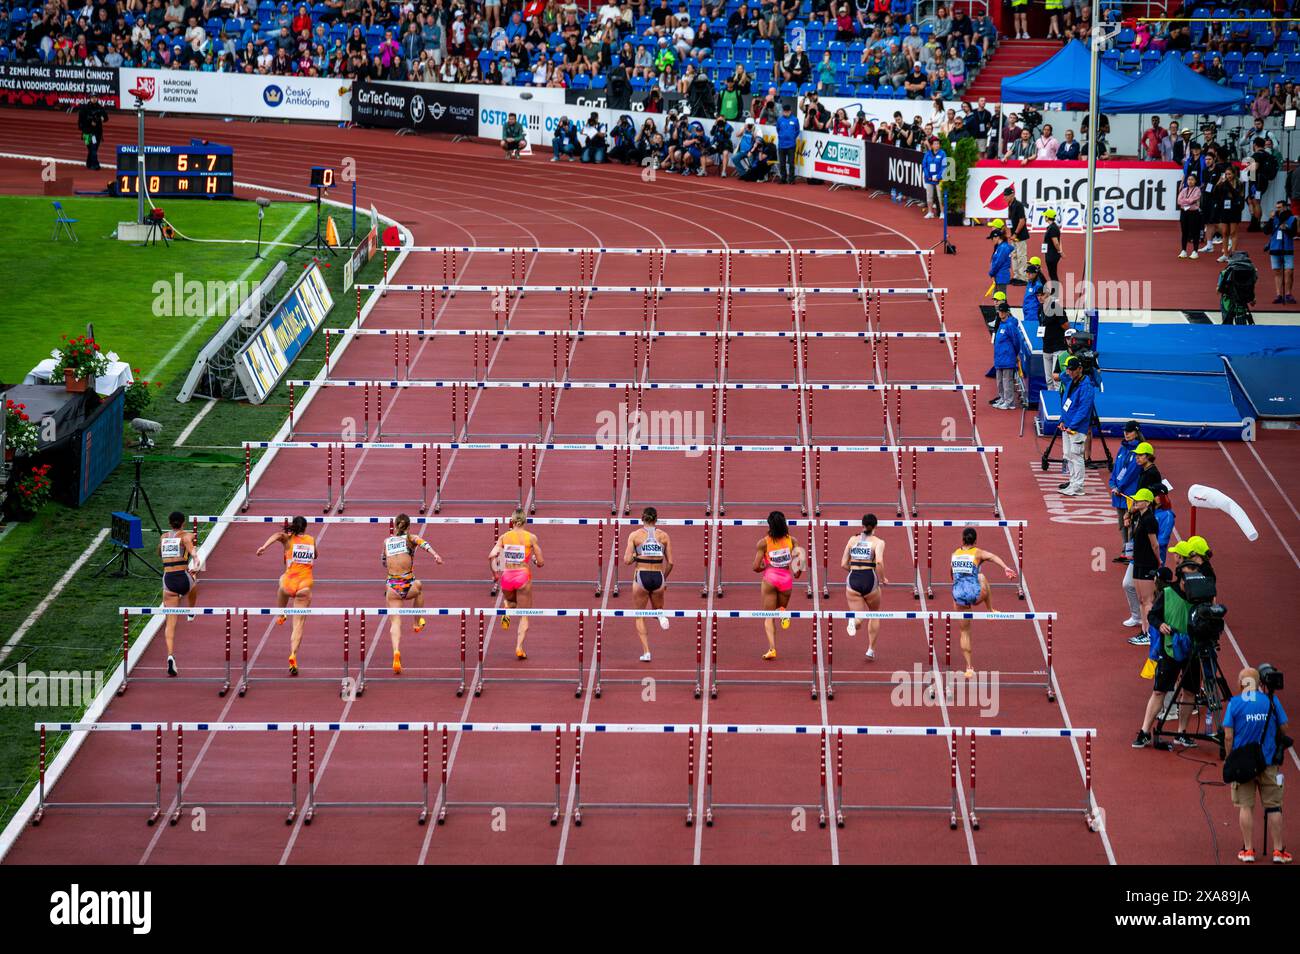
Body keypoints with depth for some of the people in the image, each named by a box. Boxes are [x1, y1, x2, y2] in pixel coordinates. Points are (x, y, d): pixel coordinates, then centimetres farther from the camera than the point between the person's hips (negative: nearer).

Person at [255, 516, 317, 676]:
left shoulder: (288, 538, 4)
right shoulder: (311, 540, 12)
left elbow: (277, 535, -19)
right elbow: (316, 555, 30)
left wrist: (265, 546, -32)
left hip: (289, 585, 0)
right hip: (305, 587, 0)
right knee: (298, 625, 3)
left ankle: (280, 615, 56)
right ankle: (293, 656, -18)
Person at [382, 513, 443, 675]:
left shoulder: (387, 541, 12)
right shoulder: (410, 538, 4)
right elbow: (423, 544, -19)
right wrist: (435, 555, -34)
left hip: (392, 586, 1)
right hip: (408, 585, -1)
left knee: (395, 622, 1)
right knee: (419, 588, 36)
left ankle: (396, 652, -24)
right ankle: (417, 623, 44)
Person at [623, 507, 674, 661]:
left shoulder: (635, 535, -3)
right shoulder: (664, 536, 3)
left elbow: (627, 561, -7)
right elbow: (670, 563, 2)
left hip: (641, 577, -2)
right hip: (658, 577, 2)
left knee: (639, 617, 12)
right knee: (657, 608, 26)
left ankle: (646, 651, 0)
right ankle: (661, 615, -13)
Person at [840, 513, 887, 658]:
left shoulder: (852, 540, 9)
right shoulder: (878, 542, -2)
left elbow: (843, 564, 9)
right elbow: (879, 562, -19)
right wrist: (882, 579, -4)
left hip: (853, 581, 1)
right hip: (870, 581, -1)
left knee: (859, 619, 1)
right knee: (875, 615, 26)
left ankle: (854, 620, -37)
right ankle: (871, 649, 23)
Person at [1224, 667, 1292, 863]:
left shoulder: (1235, 703, -8)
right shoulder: (1271, 701, -5)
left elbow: (1228, 736, -9)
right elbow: (1283, 729, 1)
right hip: (1269, 763, 1)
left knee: (1246, 806, 8)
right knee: (1273, 806, 9)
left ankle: (1248, 850, 8)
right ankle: (1278, 850, 11)